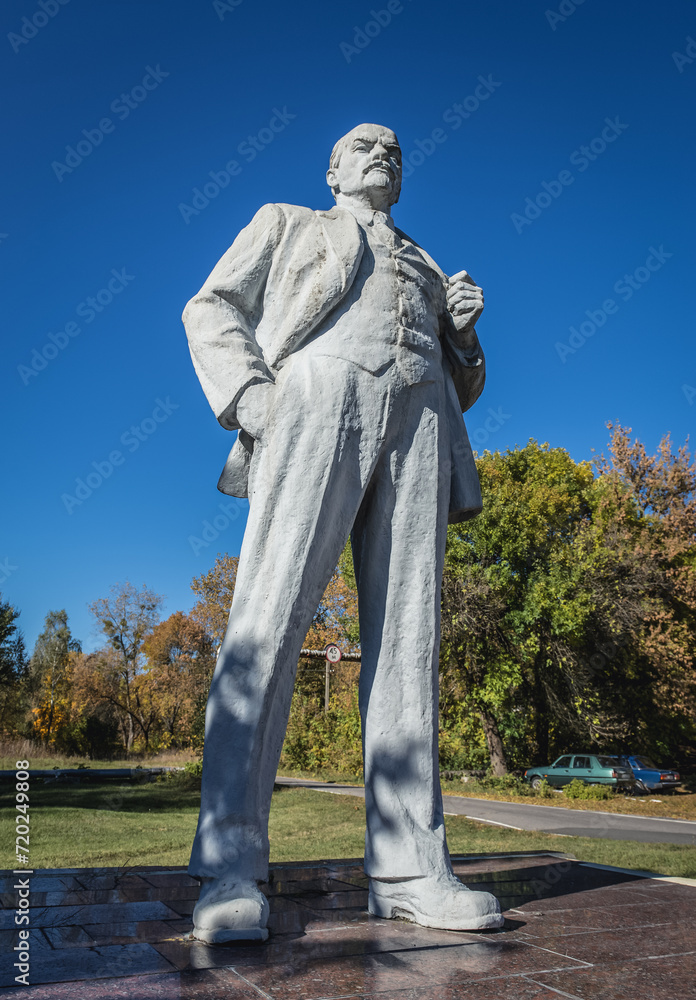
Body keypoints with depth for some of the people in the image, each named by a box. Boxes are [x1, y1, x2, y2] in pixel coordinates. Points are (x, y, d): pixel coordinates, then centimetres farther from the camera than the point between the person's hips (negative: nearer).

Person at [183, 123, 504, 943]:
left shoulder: (428, 269, 37)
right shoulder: (286, 224, 28)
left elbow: (459, 386, 31)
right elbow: (211, 311, 13)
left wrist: (463, 329, 9)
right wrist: (252, 399, -7)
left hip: (416, 418, 4)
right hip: (316, 395, -3)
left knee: (406, 630, -8)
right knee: (270, 613, -19)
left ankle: (408, 869, -8)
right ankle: (229, 871, -19)